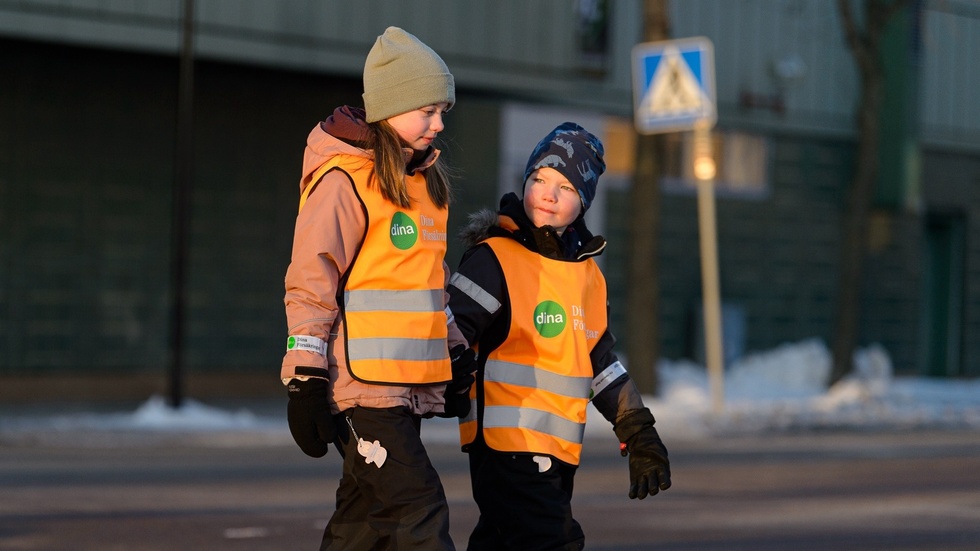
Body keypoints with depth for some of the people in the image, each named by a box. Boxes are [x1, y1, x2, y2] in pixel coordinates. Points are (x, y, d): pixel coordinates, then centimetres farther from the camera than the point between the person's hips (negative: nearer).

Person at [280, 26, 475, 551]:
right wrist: (306, 380, -15)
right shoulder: (344, 180, -10)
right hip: (363, 384, -8)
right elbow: (310, 285, -11)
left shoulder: (424, 180, 17)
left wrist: (456, 355, 24)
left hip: (408, 385, 8)